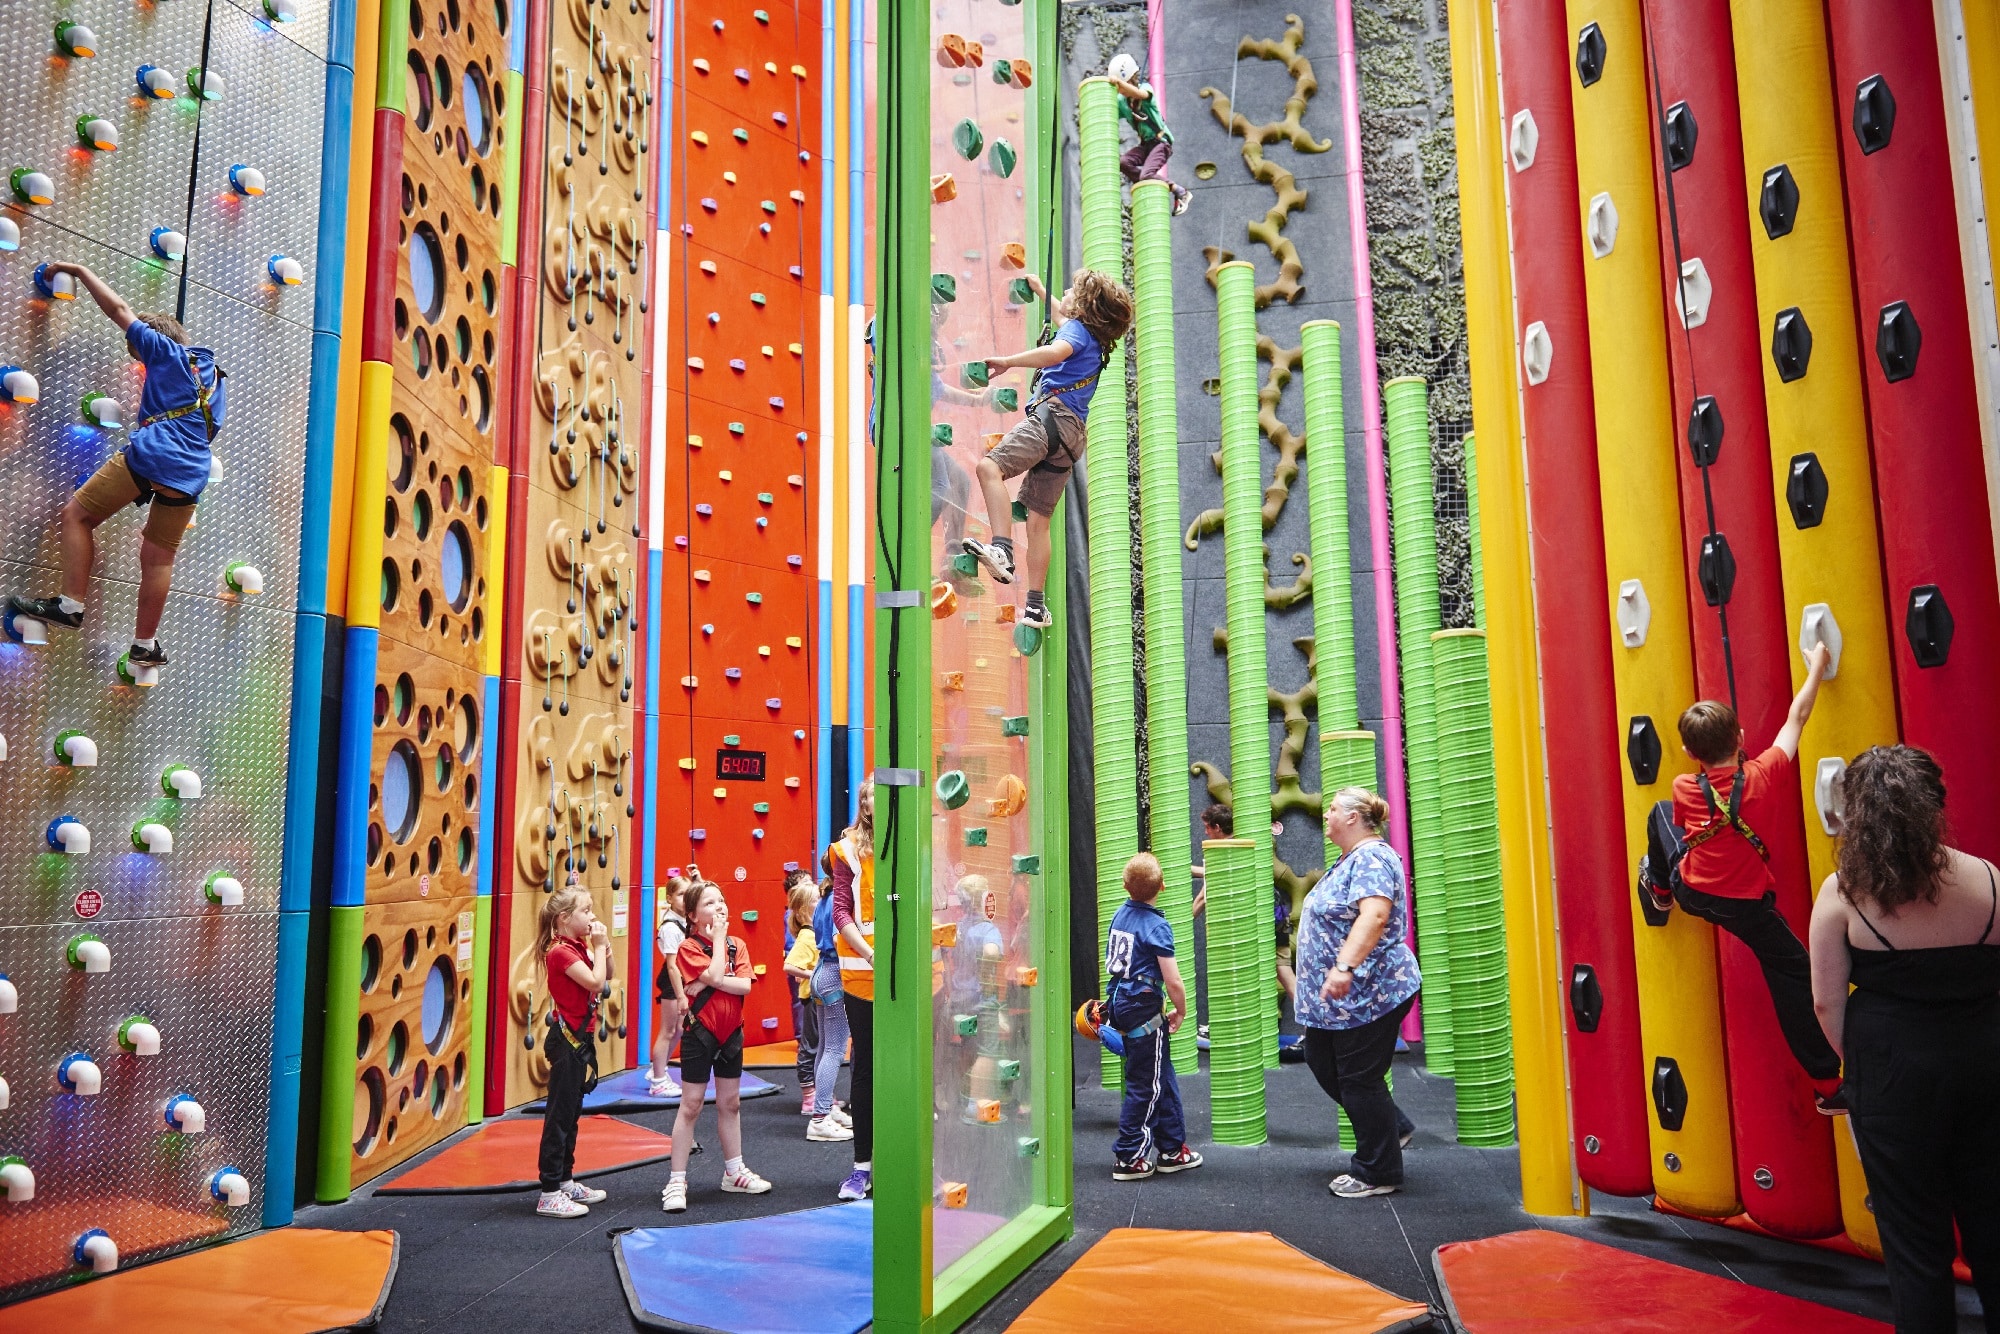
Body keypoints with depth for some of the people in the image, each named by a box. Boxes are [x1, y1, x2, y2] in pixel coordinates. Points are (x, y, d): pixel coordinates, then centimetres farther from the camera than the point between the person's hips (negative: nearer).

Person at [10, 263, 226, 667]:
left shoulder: (167, 353, 8)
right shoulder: (214, 377, 27)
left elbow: (120, 309, 10)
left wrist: (79, 270, 20)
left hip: (148, 455, -7)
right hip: (190, 476, 7)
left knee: (77, 515, 6)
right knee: (158, 557, 12)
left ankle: (70, 604, -2)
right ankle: (145, 643, 14)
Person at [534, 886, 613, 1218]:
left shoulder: (578, 947, 9)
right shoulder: (561, 951, -19)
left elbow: (606, 977, 15)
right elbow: (595, 982, -27)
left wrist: (605, 946, 1)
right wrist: (598, 946, -17)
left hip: (579, 1039, 10)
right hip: (566, 1040, -10)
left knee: (571, 1112, 16)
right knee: (559, 1115, -5)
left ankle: (565, 1181, 27)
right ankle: (549, 1194, 0)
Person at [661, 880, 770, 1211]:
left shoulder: (737, 945, 4)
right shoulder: (689, 947, -11)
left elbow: (745, 985, -9)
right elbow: (714, 975, -25)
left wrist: (709, 982, -20)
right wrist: (719, 936, -16)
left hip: (730, 1032, 5)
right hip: (699, 1032, -5)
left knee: (730, 1103, 15)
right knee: (691, 1106, -2)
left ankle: (734, 1173, 26)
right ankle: (677, 1182, 3)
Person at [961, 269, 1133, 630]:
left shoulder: (1077, 329, 2)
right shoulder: (1092, 340, 29)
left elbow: (1056, 352, -23)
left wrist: (1006, 361, -24)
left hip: (1054, 416, -10)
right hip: (1070, 436, 10)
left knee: (990, 467, -27)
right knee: (1038, 519, 10)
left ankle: (1002, 551, -44)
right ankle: (1036, 606, 10)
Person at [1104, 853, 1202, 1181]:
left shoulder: (1119, 915, 5)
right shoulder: (1156, 926, -16)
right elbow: (1174, 982, -18)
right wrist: (1180, 1012, -1)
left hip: (1119, 1003, 8)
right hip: (1143, 1007, -8)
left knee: (1164, 1079, 18)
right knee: (1145, 1086, 3)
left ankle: (1172, 1149, 26)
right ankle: (1128, 1159, 8)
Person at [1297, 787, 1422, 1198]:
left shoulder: (1372, 858, -18)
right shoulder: (1351, 860, 15)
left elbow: (1374, 915, -33)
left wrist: (1345, 967, -42)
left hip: (1368, 992, -11)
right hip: (1341, 997, 11)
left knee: (1359, 1079, -2)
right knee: (1322, 1062, 16)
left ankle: (1378, 1173, 11)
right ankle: (1393, 1127, 28)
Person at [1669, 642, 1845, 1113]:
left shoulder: (1684, 789, -13)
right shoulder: (1765, 774, -18)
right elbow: (1796, 717, -5)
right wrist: (1817, 666, 7)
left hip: (1692, 894, 3)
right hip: (1748, 906, -2)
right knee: (1795, 976, 7)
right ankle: (1827, 1086, 5)